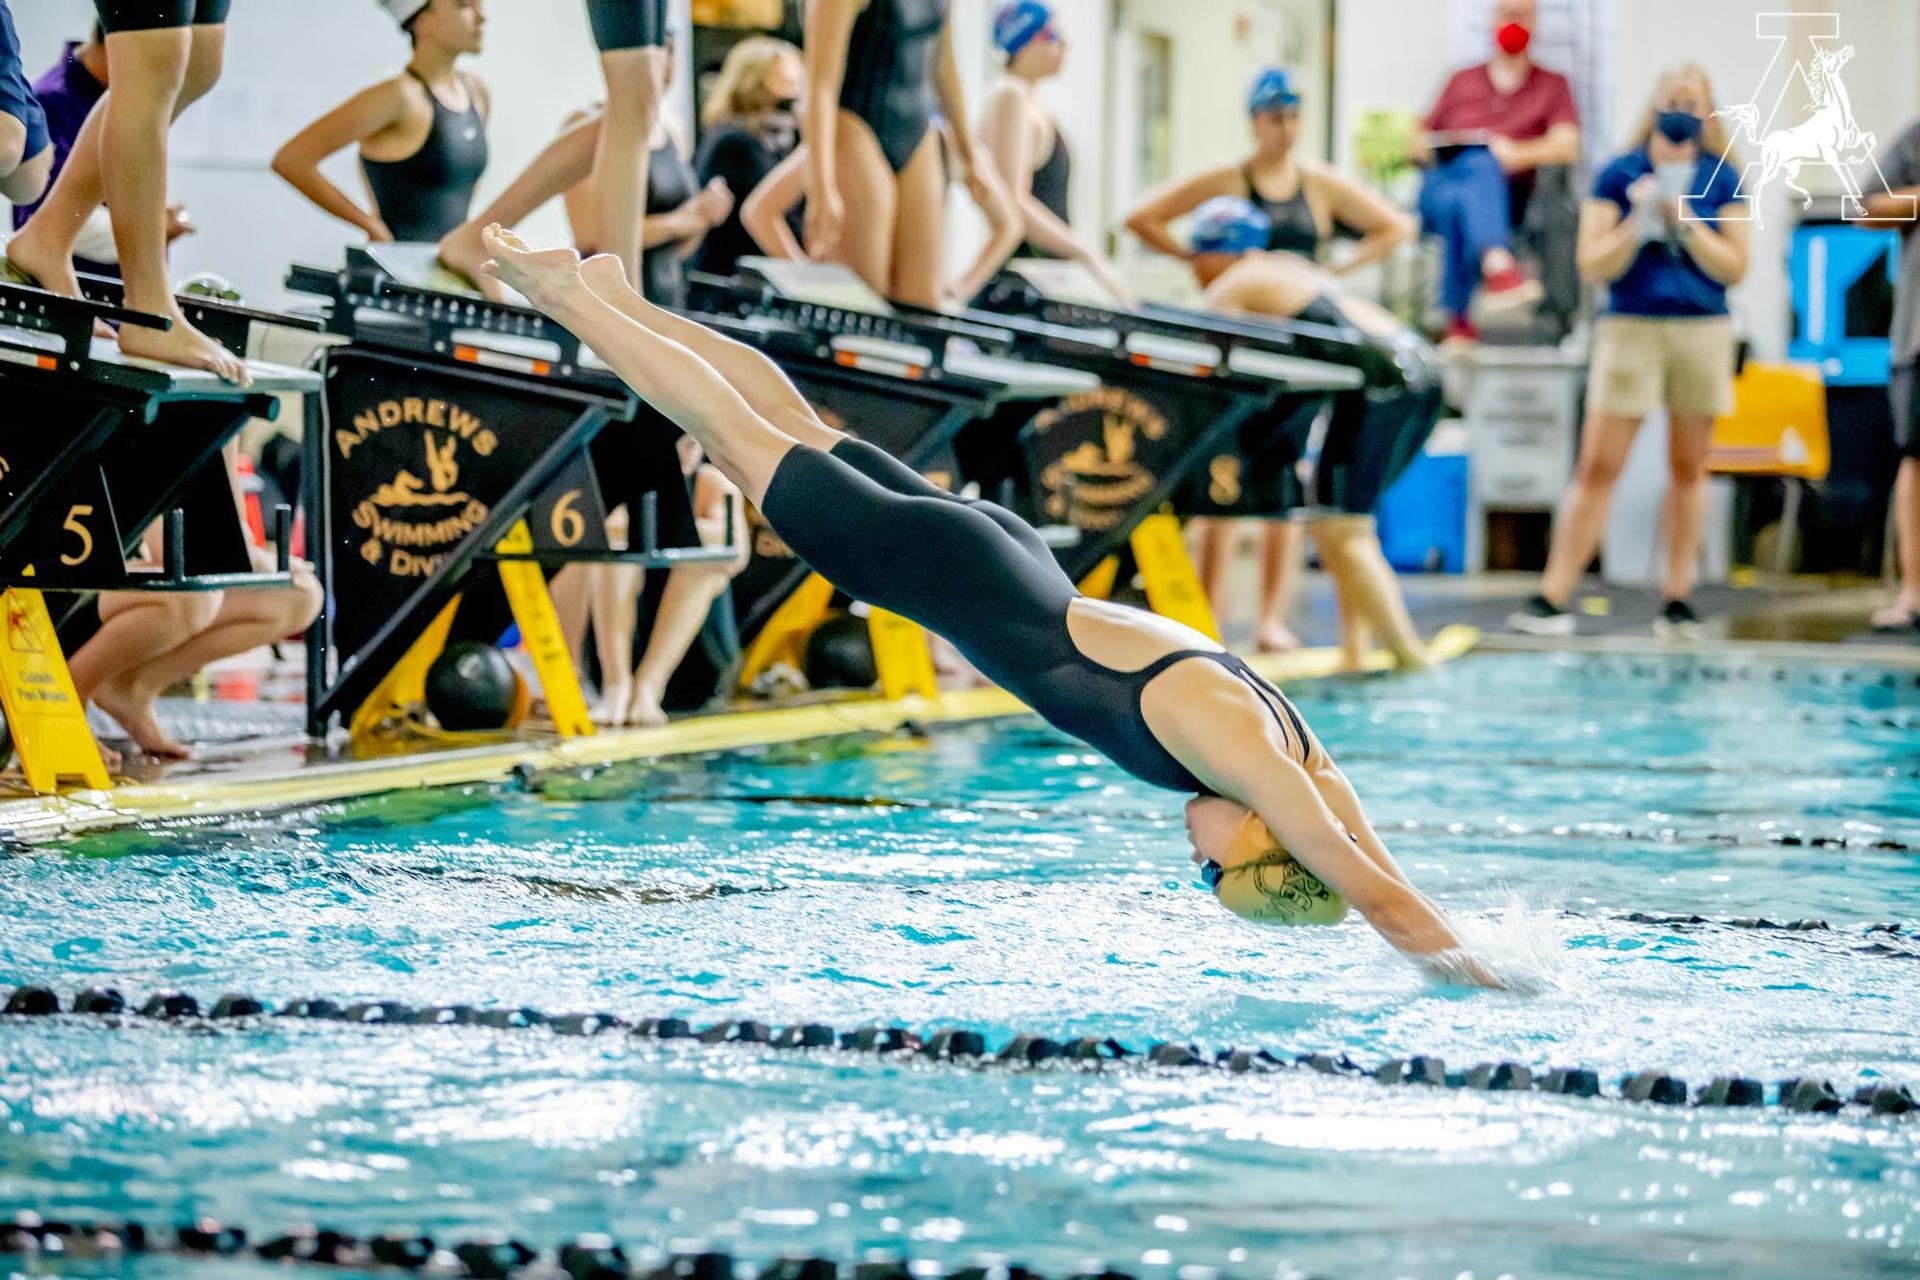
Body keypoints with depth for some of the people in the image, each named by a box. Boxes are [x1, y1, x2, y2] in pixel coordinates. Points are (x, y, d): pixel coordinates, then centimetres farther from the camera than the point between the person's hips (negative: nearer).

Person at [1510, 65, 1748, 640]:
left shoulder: (1723, 178, 6)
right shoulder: (1619, 175, 1)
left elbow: (1734, 267, 1)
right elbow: (1593, 265, -2)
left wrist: (1686, 224, -12)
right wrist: (1638, 222, -16)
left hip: (1703, 331, 2)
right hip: (1630, 328, -2)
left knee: (1689, 467, 6)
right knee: (1598, 465, -6)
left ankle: (1677, 597, 12)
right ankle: (1552, 596, -5)